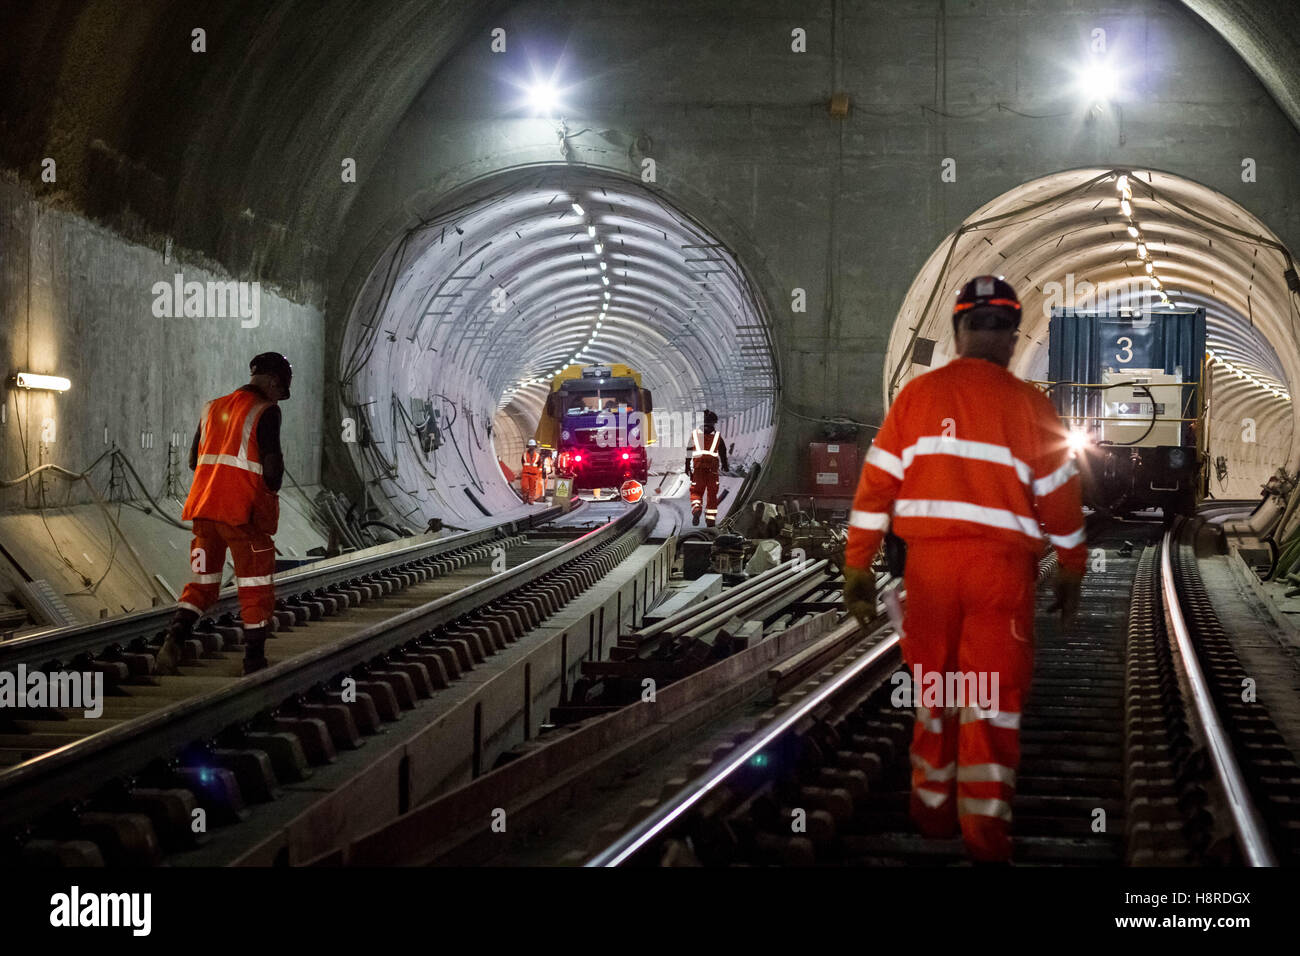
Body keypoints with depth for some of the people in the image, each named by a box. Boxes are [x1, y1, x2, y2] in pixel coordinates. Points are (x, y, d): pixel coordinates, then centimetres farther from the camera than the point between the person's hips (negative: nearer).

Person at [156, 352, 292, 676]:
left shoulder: (213, 407, 15)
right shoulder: (265, 411, -6)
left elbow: (193, 460, 17)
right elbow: (272, 464, -14)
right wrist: (271, 491, 2)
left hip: (204, 506, 6)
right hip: (244, 512, -6)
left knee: (201, 582, 11)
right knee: (256, 589, 7)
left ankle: (174, 641, -10)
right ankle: (254, 660, 11)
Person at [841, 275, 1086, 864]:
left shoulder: (916, 396, 3)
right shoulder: (1029, 406, -2)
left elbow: (876, 483, 1)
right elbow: (1060, 498, 2)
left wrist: (857, 567, 6)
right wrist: (1071, 573, 14)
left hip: (929, 561, 3)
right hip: (1002, 566, -2)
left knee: (933, 691, 17)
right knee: (993, 702, 2)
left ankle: (932, 816, 26)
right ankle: (986, 836, 0)